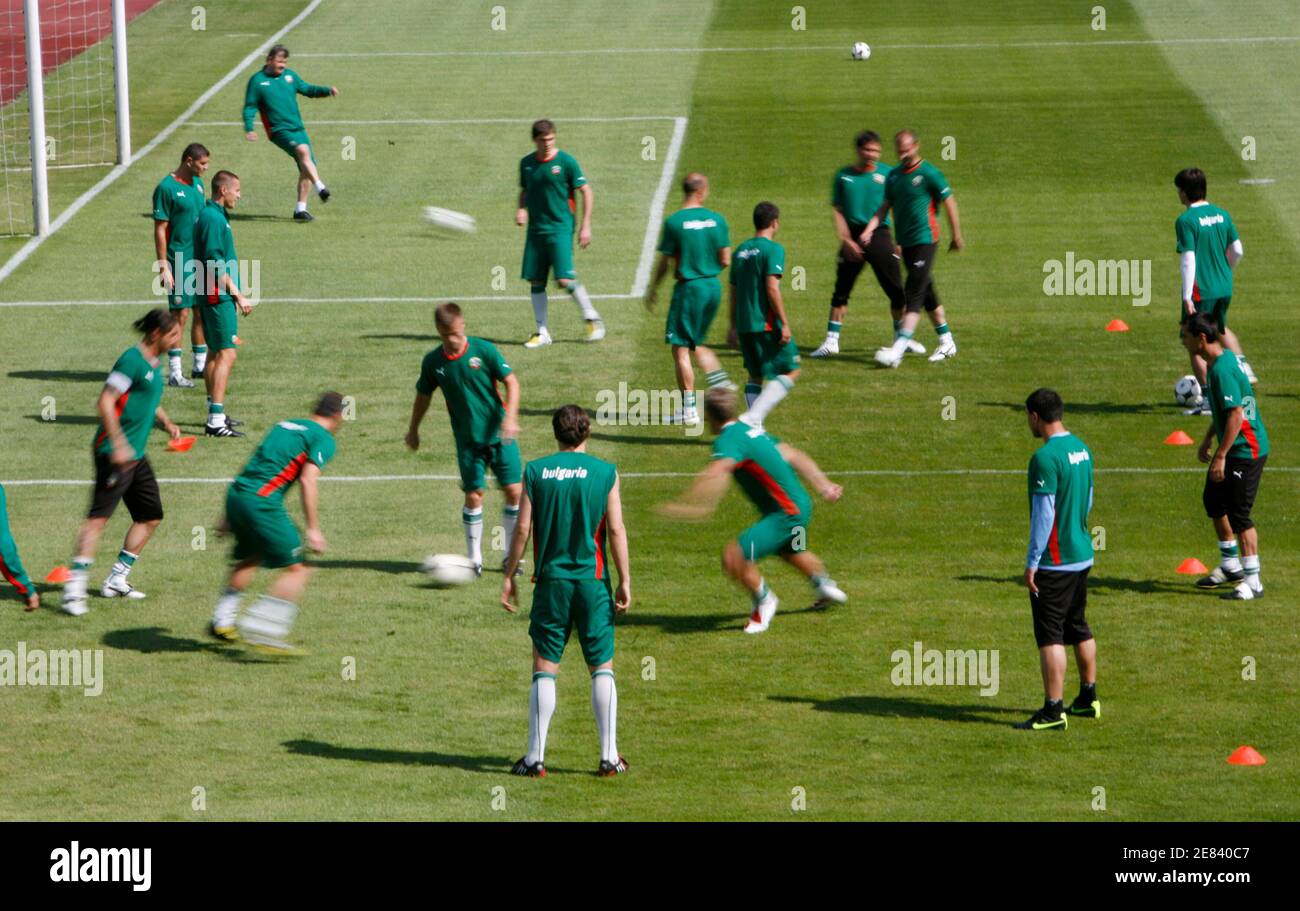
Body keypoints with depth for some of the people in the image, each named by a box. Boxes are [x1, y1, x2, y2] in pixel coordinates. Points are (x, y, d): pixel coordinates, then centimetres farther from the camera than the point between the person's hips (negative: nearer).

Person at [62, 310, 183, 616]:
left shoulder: (153, 364, 16)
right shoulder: (132, 360, -13)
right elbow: (105, 403, -19)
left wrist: (167, 424, 15)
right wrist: (119, 444, -25)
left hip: (136, 455, 10)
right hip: (115, 452, -10)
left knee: (150, 516, 13)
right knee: (99, 516, -15)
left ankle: (116, 580, 22)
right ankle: (74, 588, -18)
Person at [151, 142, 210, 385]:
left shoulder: (197, 184, 11)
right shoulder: (166, 188, -13)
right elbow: (160, 229, -13)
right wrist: (163, 267, -16)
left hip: (200, 259, 8)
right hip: (179, 262, -8)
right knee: (181, 314, -6)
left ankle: (201, 365, 24)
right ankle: (175, 372, -2)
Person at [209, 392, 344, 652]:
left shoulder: (284, 426, 24)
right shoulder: (324, 440, 0)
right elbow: (307, 481, -14)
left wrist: (230, 518, 30)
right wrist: (313, 530, -15)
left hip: (235, 494, 8)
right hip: (262, 502, -8)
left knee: (251, 557, 30)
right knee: (298, 569, -3)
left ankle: (222, 620, 35)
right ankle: (262, 629, -15)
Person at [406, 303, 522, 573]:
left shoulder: (483, 350, -10)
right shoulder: (433, 361, -3)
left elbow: (511, 382, -7)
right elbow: (423, 395, 13)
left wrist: (510, 417, -19)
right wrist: (413, 430, 22)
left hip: (498, 435, -1)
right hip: (467, 439, 1)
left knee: (514, 491, -2)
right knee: (473, 496, -3)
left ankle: (511, 555, 12)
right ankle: (474, 559, 11)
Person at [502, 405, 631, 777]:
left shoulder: (535, 471, 0)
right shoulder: (605, 472, -2)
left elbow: (523, 528, -1)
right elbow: (616, 530, -5)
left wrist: (509, 576, 7)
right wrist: (625, 581, 1)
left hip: (551, 580, 1)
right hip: (593, 580, -1)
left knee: (544, 669, 5)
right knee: (602, 667, 6)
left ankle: (536, 756, 2)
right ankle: (609, 757, 5)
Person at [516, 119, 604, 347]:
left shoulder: (566, 161, -7)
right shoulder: (526, 163, 8)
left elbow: (587, 192, -3)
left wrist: (585, 226, -6)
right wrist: (522, 209, 1)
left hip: (560, 228, -5)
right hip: (535, 230, 5)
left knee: (565, 280, -14)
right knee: (535, 281, 3)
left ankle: (592, 318, 7)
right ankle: (542, 332, 13)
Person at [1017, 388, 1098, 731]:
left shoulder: (1046, 457, -19)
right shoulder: (1081, 449, 7)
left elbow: (1043, 513, -20)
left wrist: (1032, 562, -14)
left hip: (1054, 561, -9)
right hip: (1082, 554, 9)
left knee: (1050, 635, -4)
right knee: (1078, 627, 19)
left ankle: (1053, 711, -3)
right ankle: (1088, 698, 28)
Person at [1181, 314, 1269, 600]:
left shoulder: (1222, 370, -24)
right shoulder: (1222, 360, 8)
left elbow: (1235, 415, -27)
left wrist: (1220, 456, -25)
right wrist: (1207, 440, 26)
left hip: (1246, 450, -11)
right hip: (1233, 448, 11)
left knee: (1239, 513, -6)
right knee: (1213, 501, 20)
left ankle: (1253, 582, 2)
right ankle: (1230, 565, 35)